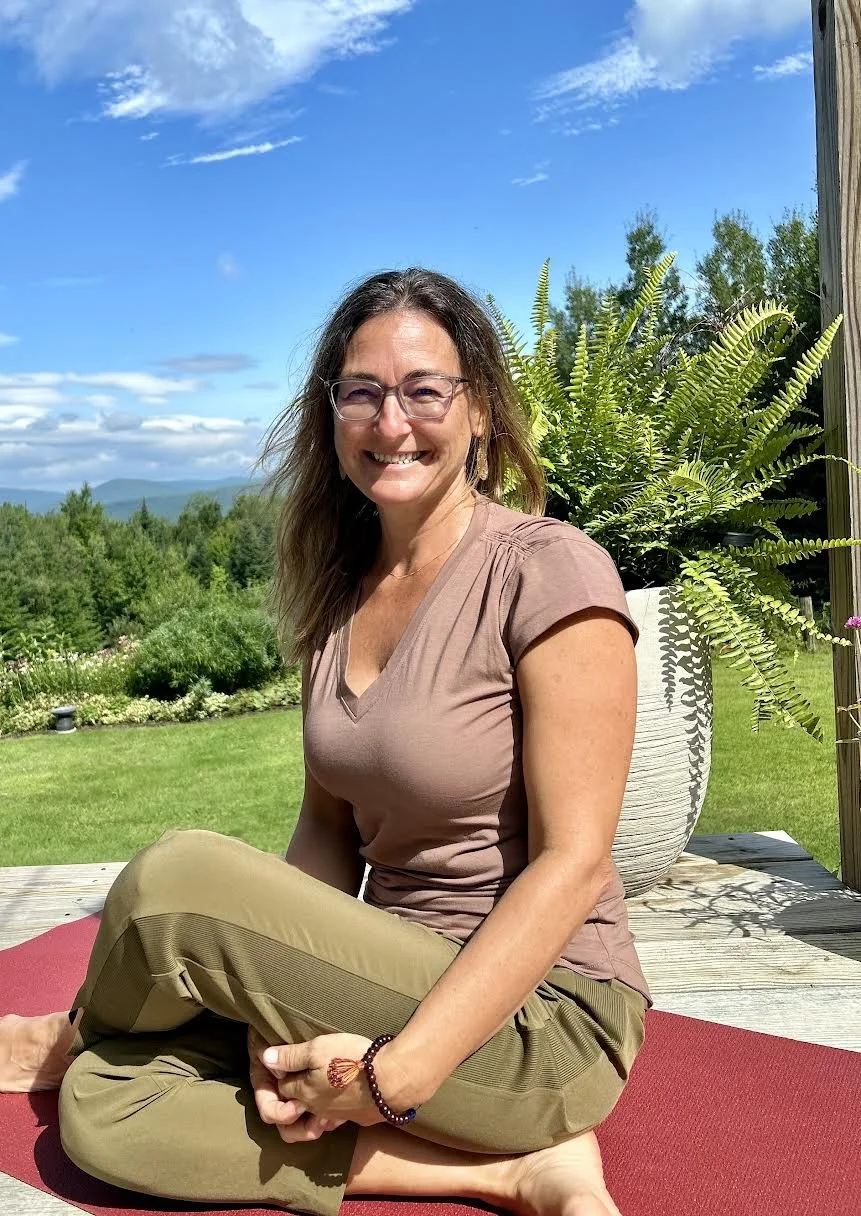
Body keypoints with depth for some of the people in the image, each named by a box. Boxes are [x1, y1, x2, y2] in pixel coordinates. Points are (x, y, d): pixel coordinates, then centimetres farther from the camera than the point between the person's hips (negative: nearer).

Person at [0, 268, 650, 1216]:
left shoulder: (545, 572, -15)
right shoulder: (338, 589, 7)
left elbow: (573, 861, -18)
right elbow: (328, 826, 6)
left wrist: (400, 1073, -22)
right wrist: (277, 1006, -11)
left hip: (543, 1014, -7)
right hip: (391, 976, 7)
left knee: (175, 877, -21)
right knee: (104, 1111, -11)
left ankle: (78, 1035, 14)